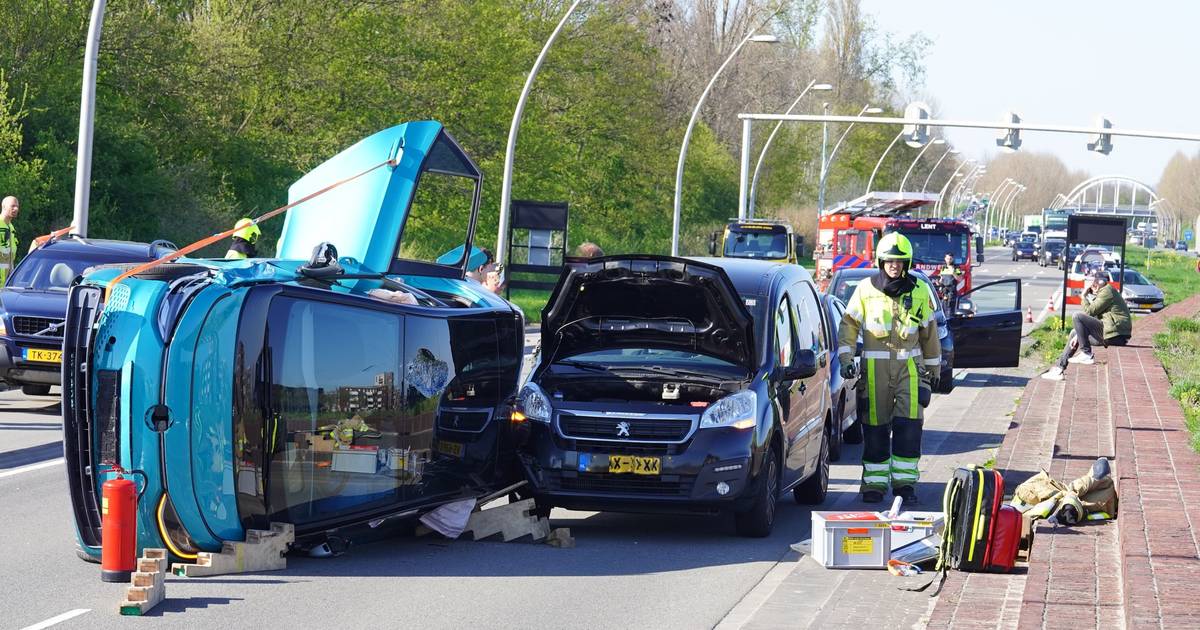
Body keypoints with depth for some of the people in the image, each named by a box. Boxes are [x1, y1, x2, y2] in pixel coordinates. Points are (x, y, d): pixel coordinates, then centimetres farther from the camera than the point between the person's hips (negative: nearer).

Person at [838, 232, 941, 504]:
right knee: (875, 426, 1)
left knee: (909, 424, -7)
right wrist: (845, 358, -6)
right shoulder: (865, 290, 2)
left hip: (910, 365, 1)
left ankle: (904, 481, -1)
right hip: (875, 366, -1)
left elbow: (929, 332, 14)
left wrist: (933, 368, 17)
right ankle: (875, 482, 8)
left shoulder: (919, 291, 6)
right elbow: (849, 325, 6)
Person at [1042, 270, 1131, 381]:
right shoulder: (1102, 292, 21)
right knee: (1074, 333, 21)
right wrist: (1079, 335, 12)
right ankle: (1059, 369, 18)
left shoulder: (1107, 291, -11)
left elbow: (1089, 312, -14)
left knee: (1078, 317, -18)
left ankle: (1086, 355, -13)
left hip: (1116, 335, -11)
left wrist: (1084, 296, -1)